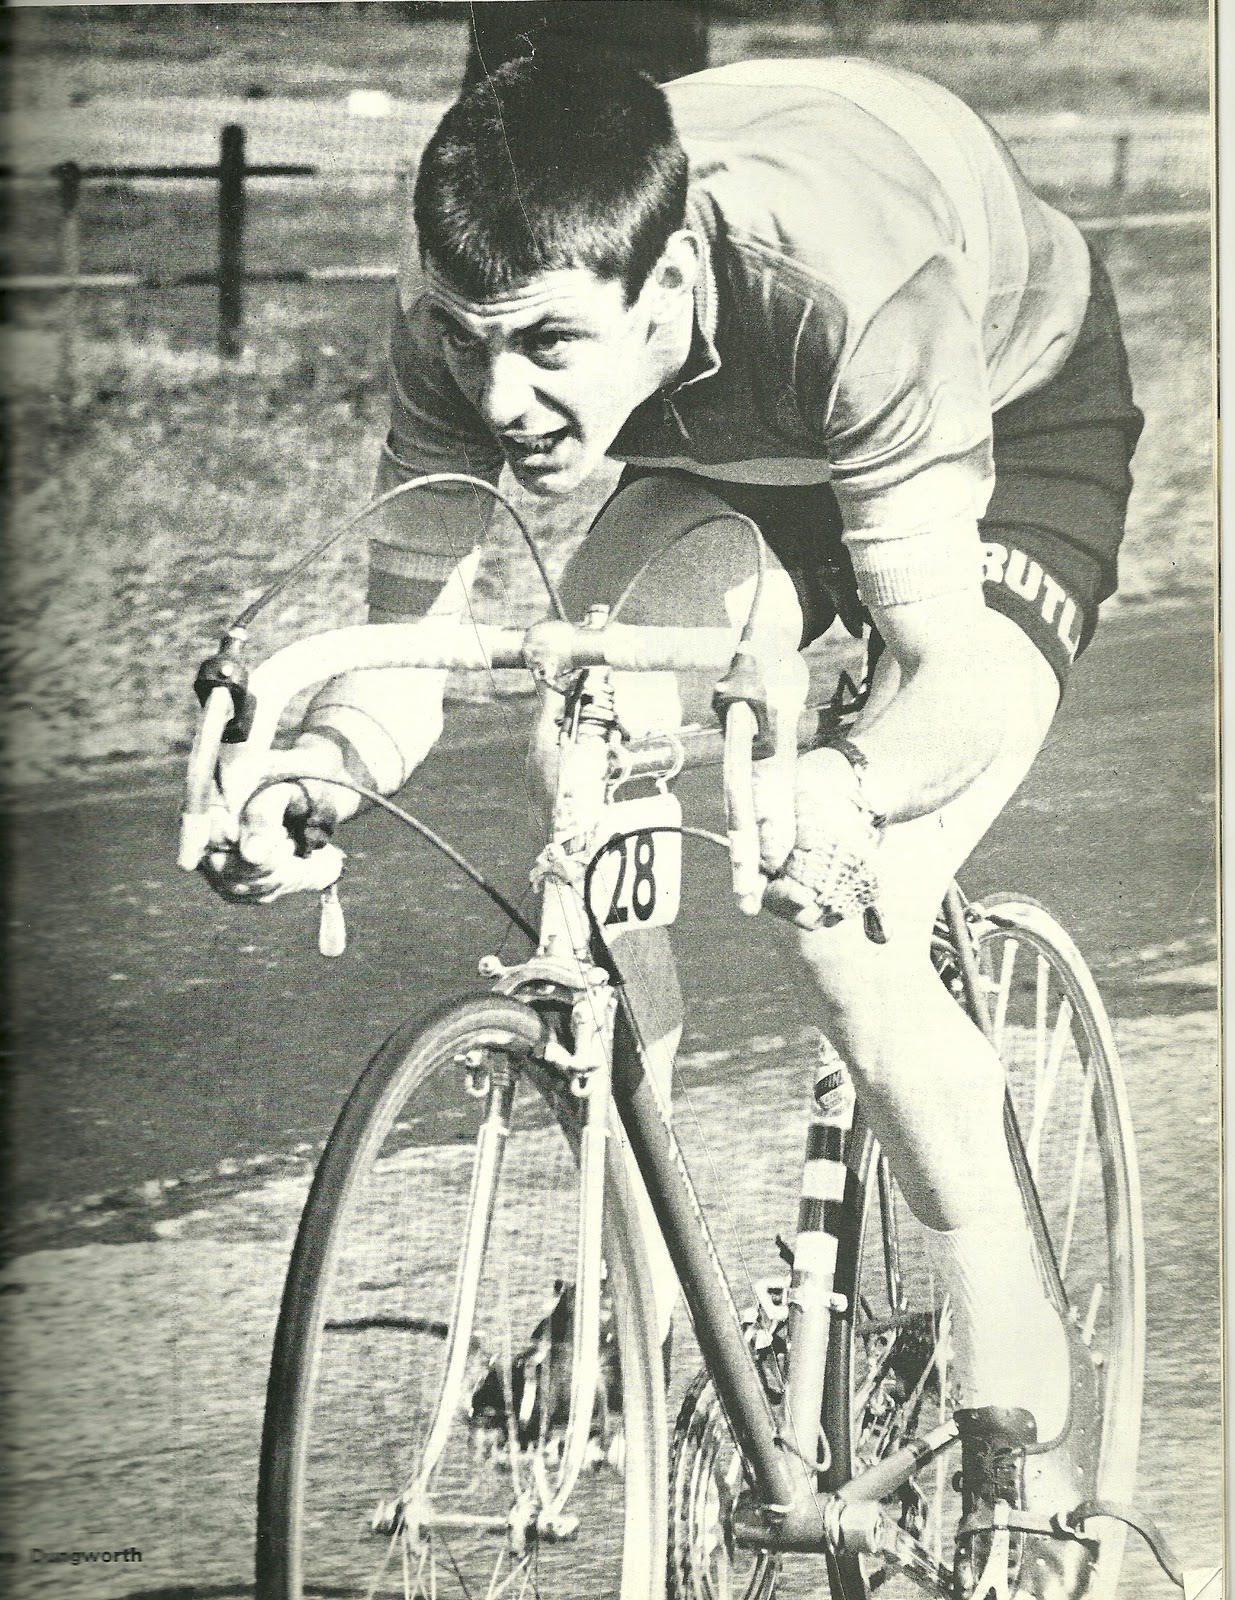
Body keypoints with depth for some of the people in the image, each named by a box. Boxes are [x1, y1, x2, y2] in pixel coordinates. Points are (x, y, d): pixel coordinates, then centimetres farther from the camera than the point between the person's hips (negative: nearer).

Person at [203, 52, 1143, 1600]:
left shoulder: (847, 290, -44)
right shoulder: (468, 319, -30)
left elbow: (948, 674, -42)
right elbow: (407, 643, -26)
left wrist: (844, 791, -64)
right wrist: (317, 764, -49)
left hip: (1016, 415, -5)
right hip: (733, 450, 5)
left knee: (851, 934, -22)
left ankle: (1030, 1422, -4)